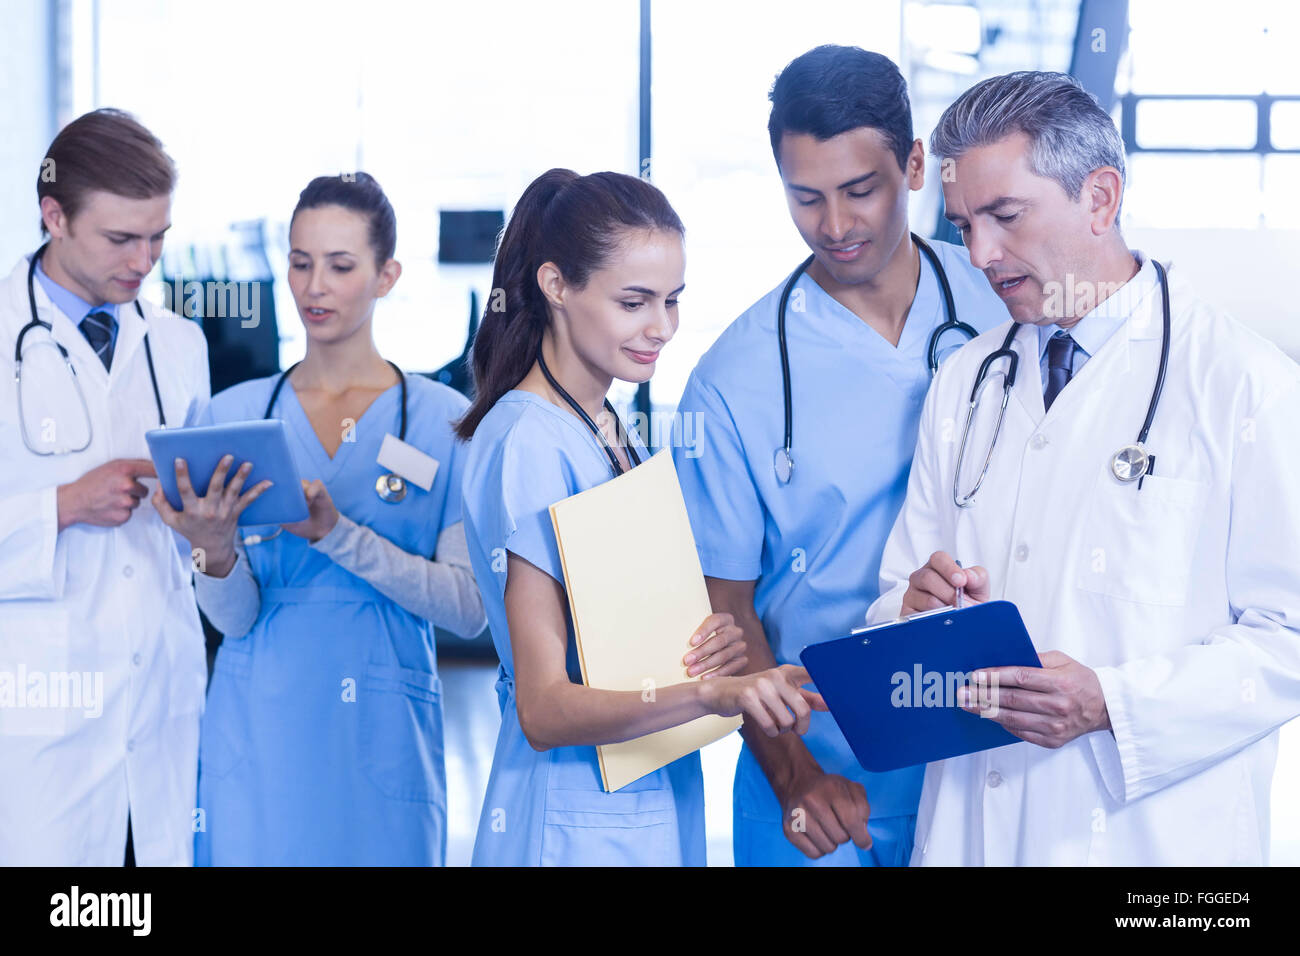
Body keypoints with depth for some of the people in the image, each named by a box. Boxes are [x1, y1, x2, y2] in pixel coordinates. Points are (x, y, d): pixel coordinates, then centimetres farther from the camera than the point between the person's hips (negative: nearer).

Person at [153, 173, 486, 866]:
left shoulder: (444, 419, -1)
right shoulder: (233, 414, 4)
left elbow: (468, 609, -10)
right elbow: (233, 618, -1)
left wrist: (338, 533, -20)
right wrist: (215, 551, -22)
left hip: (387, 737, -1)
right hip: (259, 730, 1)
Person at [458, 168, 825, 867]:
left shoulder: (616, 432, 10)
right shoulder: (528, 443, -18)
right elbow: (543, 709, -24)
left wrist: (718, 643, -6)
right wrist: (712, 693, -38)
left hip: (657, 804, 8)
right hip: (576, 825, -8)